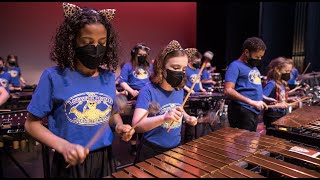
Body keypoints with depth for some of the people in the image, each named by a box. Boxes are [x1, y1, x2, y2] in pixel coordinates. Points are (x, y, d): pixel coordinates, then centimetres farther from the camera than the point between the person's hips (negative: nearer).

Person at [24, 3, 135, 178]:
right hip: (70, 162, -3)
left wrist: (119, 126, -10)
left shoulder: (109, 77, -2)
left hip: (104, 159, 4)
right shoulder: (53, 76, -12)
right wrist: (63, 146, -21)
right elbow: (32, 123, -7)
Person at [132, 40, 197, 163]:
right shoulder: (148, 91, -20)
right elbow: (137, 125, -30)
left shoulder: (180, 90, -2)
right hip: (151, 152, -5)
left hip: (176, 149, 6)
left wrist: (187, 117, -2)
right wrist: (164, 118, -45)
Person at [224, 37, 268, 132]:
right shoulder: (236, 66, -12)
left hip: (254, 111, 9)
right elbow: (228, 90, -24)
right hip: (242, 111, -9)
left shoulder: (254, 67, 16)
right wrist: (252, 102, -26)